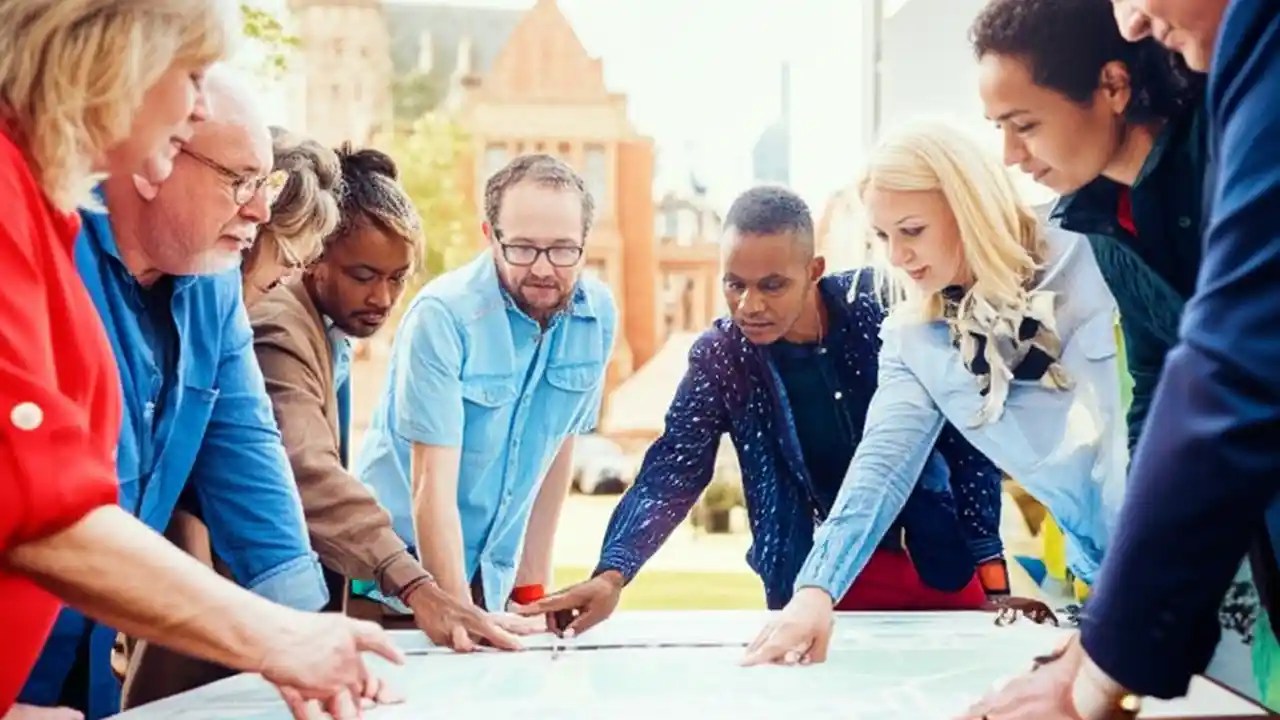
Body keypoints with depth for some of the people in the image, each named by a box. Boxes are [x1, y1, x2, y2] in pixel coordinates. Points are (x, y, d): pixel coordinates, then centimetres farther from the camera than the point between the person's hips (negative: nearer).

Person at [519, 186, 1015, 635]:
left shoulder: (880, 308, -16)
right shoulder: (719, 357, -13)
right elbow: (669, 475, -18)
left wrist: (991, 568, -11)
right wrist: (612, 574, -36)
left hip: (940, 559, 0)